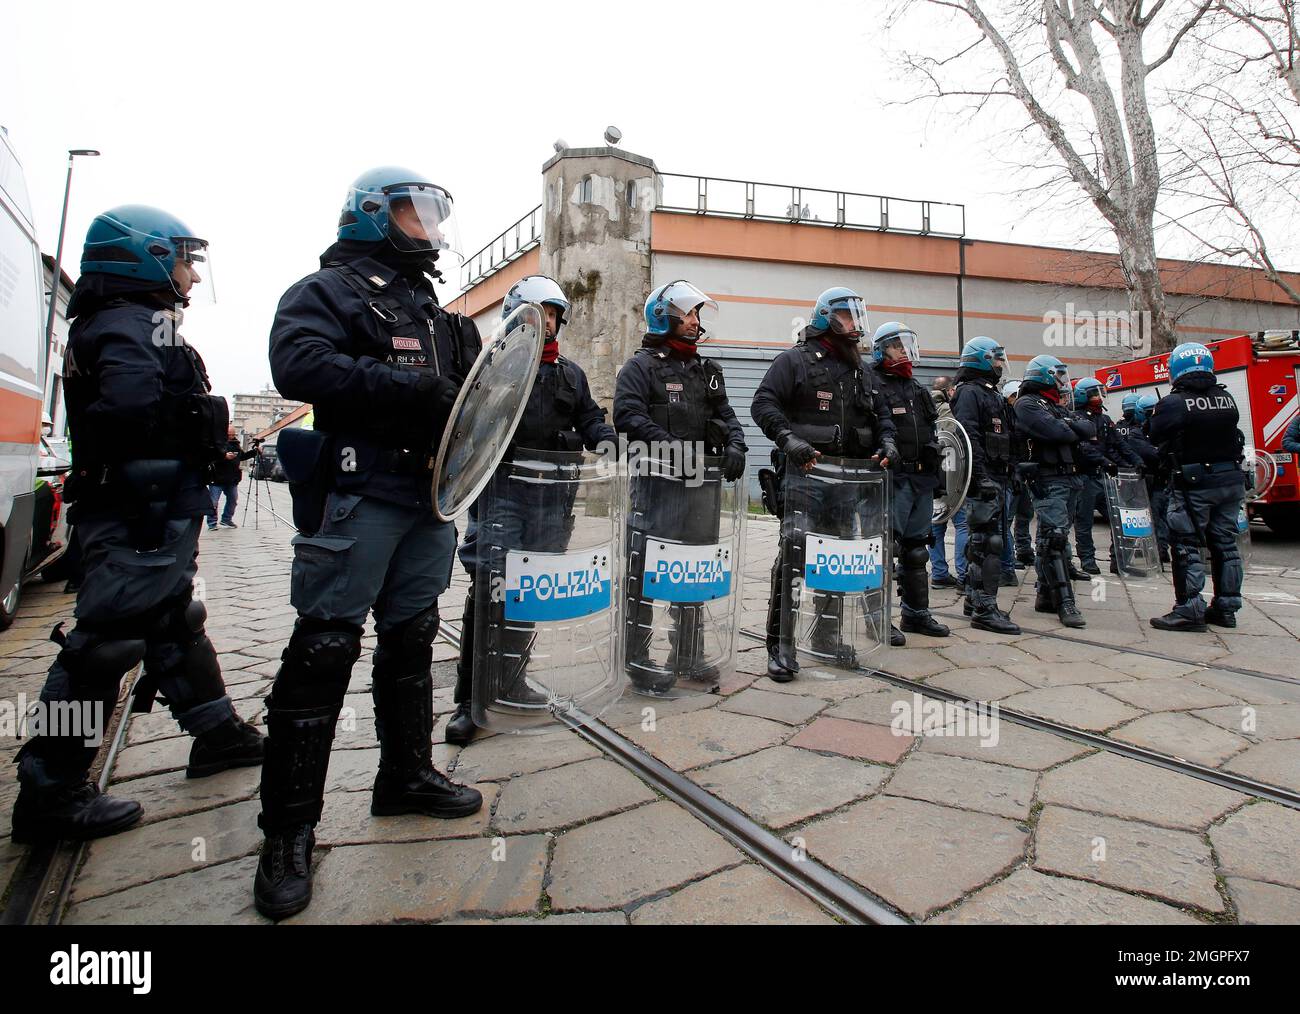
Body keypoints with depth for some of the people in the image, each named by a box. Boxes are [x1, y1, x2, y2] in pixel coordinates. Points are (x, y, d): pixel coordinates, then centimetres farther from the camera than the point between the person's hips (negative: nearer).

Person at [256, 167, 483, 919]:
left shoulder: (437, 314, 23)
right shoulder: (328, 290, 1)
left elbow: (475, 385, 27)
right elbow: (300, 366, -18)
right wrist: (411, 387, -23)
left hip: (429, 497, 8)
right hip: (359, 494, -7)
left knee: (411, 639, 14)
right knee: (325, 650, -6)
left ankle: (407, 776, 28)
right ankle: (289, 828, 3)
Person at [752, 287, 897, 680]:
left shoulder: (861, 372, 21)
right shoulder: (795, 361, 0)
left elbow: (881, 413, 24)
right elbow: (764, 404, -10)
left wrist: (887, 441, 3)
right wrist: (789, 439, -25)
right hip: (805, 473, -7)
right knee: (794, 553, -15)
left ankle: (827, 634, 25)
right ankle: (780, 644, -9)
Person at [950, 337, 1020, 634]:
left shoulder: (993, 394, 23)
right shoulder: (969, 392, -9)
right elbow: (969, 437, -21)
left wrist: (1007, 475, 19)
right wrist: (982, 477, -26)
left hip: (997, 479, 10)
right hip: (983, 481, -10)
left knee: (981, 542, 14)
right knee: (988, 543, -11)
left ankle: (974, 600, 22)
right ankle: (985, 609, -9)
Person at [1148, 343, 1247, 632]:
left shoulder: (1173, 403, -15)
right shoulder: (1227, 399, 3)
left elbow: (1158, 442, -7)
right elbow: (1228, 433, 11)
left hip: (1194, 484, -6)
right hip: (1231, 480, 6)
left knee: (1186, 546, 0)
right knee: (1225, 543, 13)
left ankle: (1190, 610, -1)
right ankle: (1226, 608, 22)